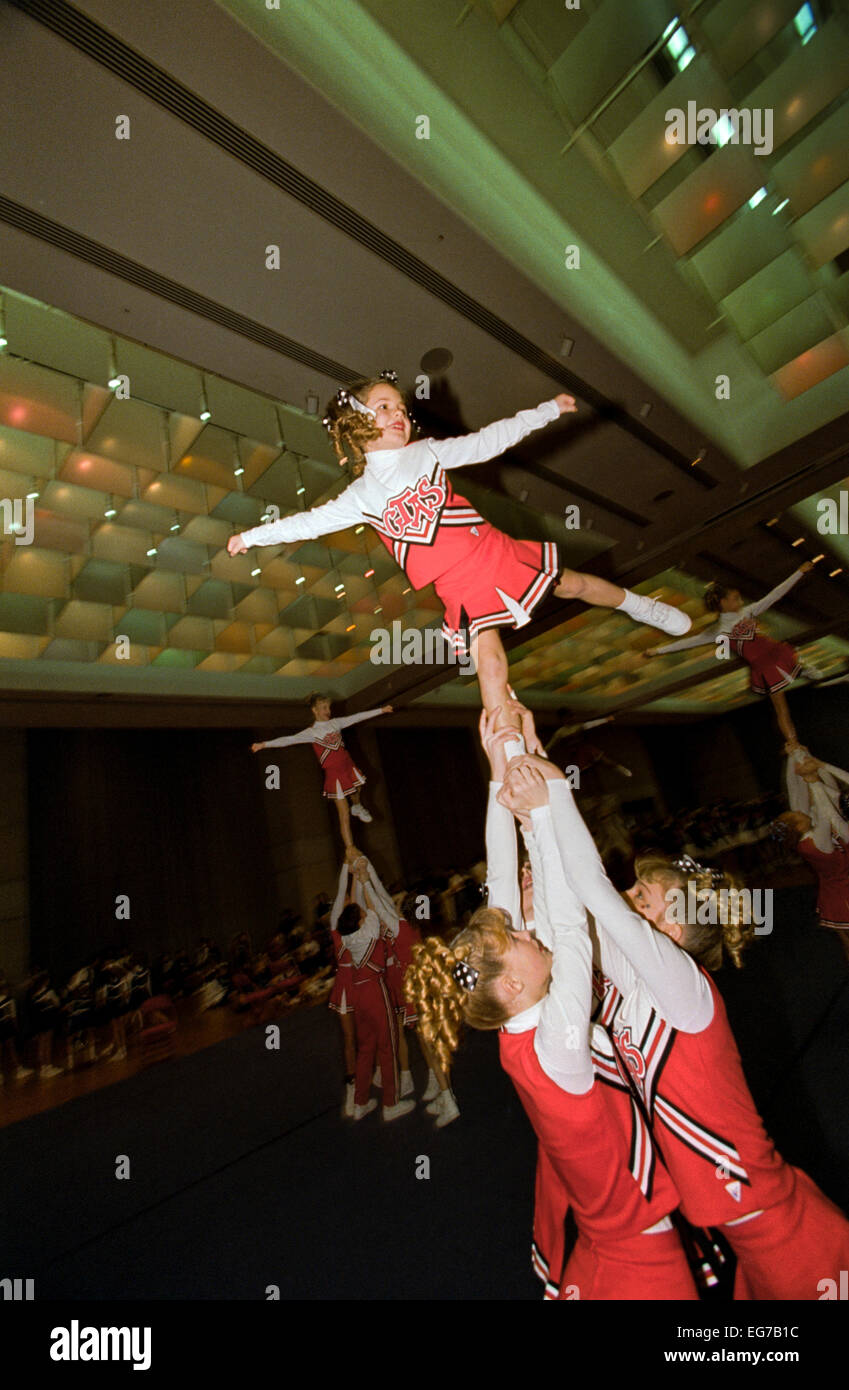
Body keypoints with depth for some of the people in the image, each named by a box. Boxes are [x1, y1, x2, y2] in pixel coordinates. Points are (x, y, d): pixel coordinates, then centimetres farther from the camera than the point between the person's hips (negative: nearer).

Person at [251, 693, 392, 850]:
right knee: (344, 814, -4)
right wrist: (264, 744, -33)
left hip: (348, 766, 5)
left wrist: (381, 710, 10)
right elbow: (289, 739, -21)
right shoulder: (311, 732, -10)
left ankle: (357, 808, 63)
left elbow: (357, 717, 7)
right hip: (334, 774, -5)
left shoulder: (335, 723, 5)